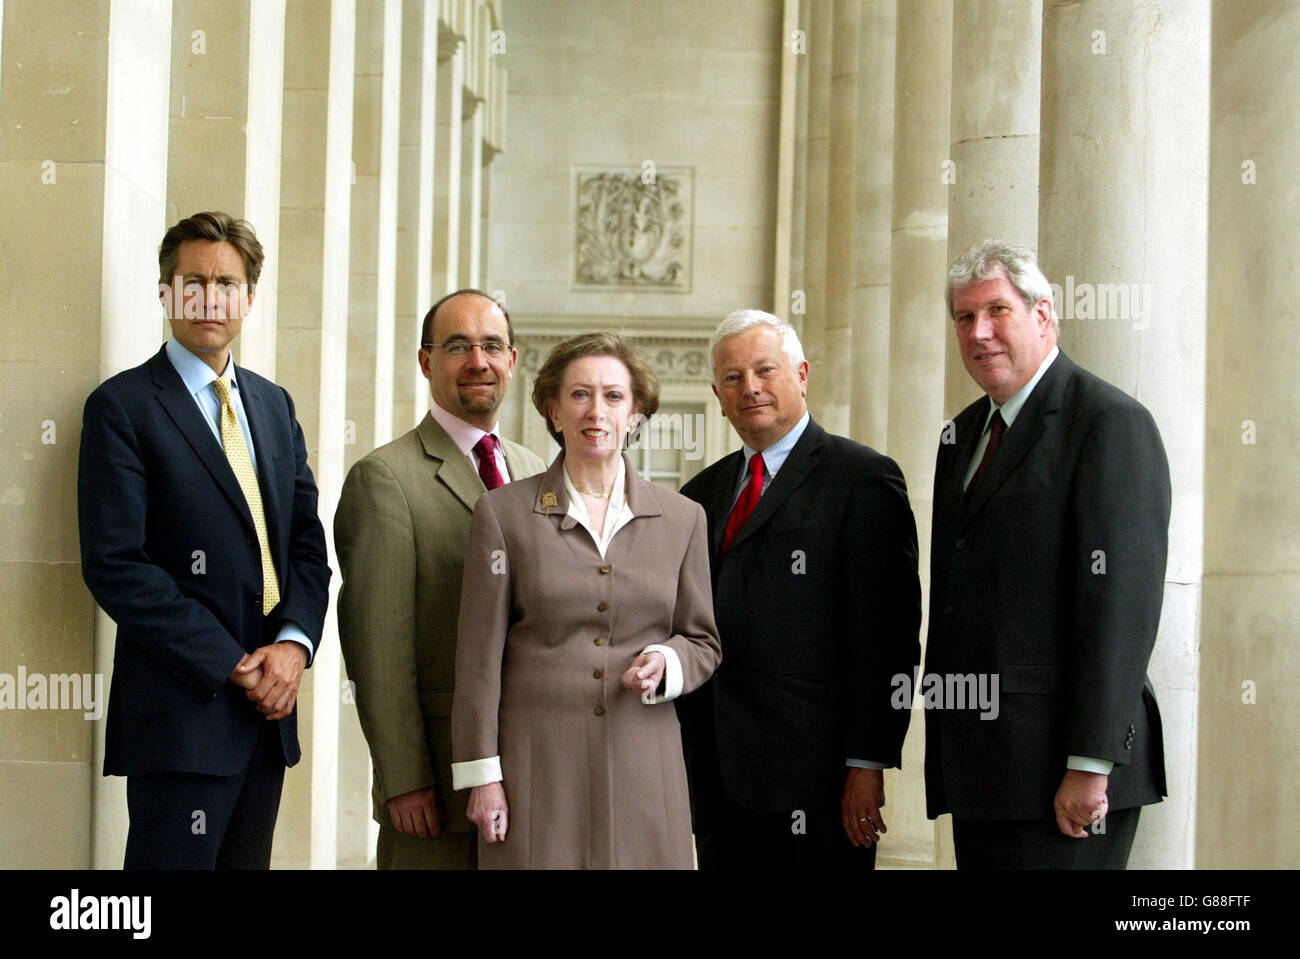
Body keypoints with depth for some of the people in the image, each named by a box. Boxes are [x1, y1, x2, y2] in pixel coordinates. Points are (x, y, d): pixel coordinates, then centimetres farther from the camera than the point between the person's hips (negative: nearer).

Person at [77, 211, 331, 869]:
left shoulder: (274, 405, 16)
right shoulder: (122, 406, -5)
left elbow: (308, 542, 13)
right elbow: (115, 565, -13)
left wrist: (294, 642, -6)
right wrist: (230, 665, -14)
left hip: (267, 704, 6)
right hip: (181, 712, -6)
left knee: (246, 862, 11)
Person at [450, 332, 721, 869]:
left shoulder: (681, 518, 9)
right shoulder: (503, 513, 3)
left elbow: (703, 640, 16)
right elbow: (480, 657, 2)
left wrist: (667, 664, -7)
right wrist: (481, 774, -3)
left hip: (643, 764, 2)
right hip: (537, 766, -2)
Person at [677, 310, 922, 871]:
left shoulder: (863, 479, -3)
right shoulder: (701, 494, 16)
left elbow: (886, 637, -9)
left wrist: (869, 764, -14)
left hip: (813, 770, -6)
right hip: (717, 772, 6)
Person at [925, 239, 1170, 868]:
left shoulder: (1111, 422, -8)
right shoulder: (966, 433, 18)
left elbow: (1120, 604, -15)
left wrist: (1091, 766, -19)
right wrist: (942, 746, 14)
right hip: (977, 767, 8)